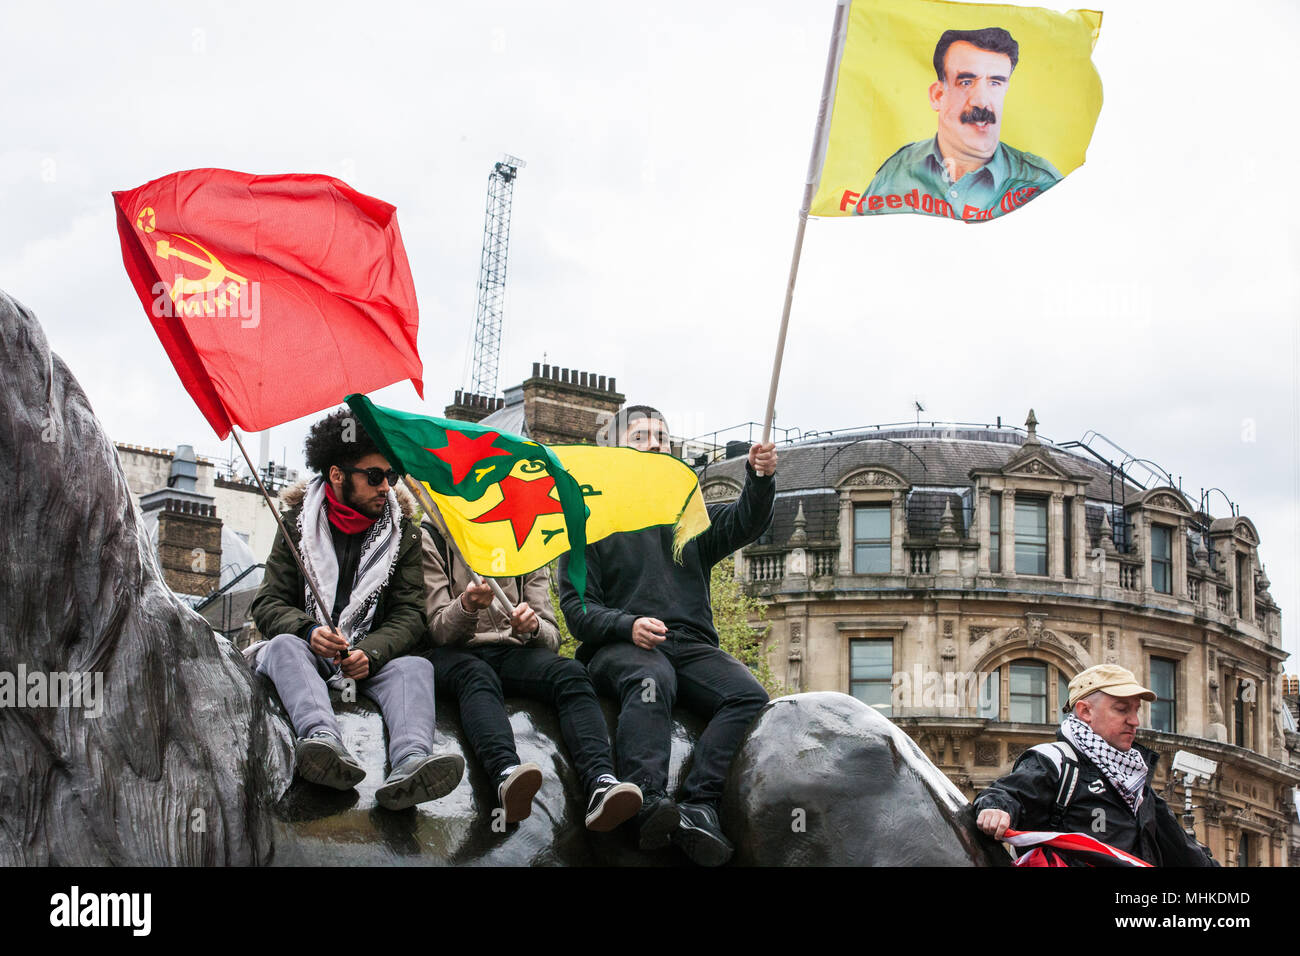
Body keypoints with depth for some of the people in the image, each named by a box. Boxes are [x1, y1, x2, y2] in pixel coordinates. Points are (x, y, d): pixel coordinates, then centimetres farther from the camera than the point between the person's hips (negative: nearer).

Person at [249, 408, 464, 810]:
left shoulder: (403, 532, 12)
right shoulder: (298, 524, 10)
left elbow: (408, 613, 3)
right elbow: (268, 603, 3)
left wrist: (370, 652, -19)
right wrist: (308, 631, -21)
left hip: (372, 658, 1)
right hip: (309, 650, -1)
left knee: (416, 667, -30)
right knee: (285, 646, -34)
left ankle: (410, 764, -64)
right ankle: (325, 742, -65)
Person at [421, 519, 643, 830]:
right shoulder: (432, 539, 5)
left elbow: (551, 635, 8)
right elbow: (438, 629, -3)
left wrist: (533, 626, -17)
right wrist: (466, 606, -26)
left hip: (512, 652, 3)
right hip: (457, 653, -3)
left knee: (571, 673, -29)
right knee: (477, 676, -38)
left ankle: (600, 782, -53)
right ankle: (507, 774, -65)